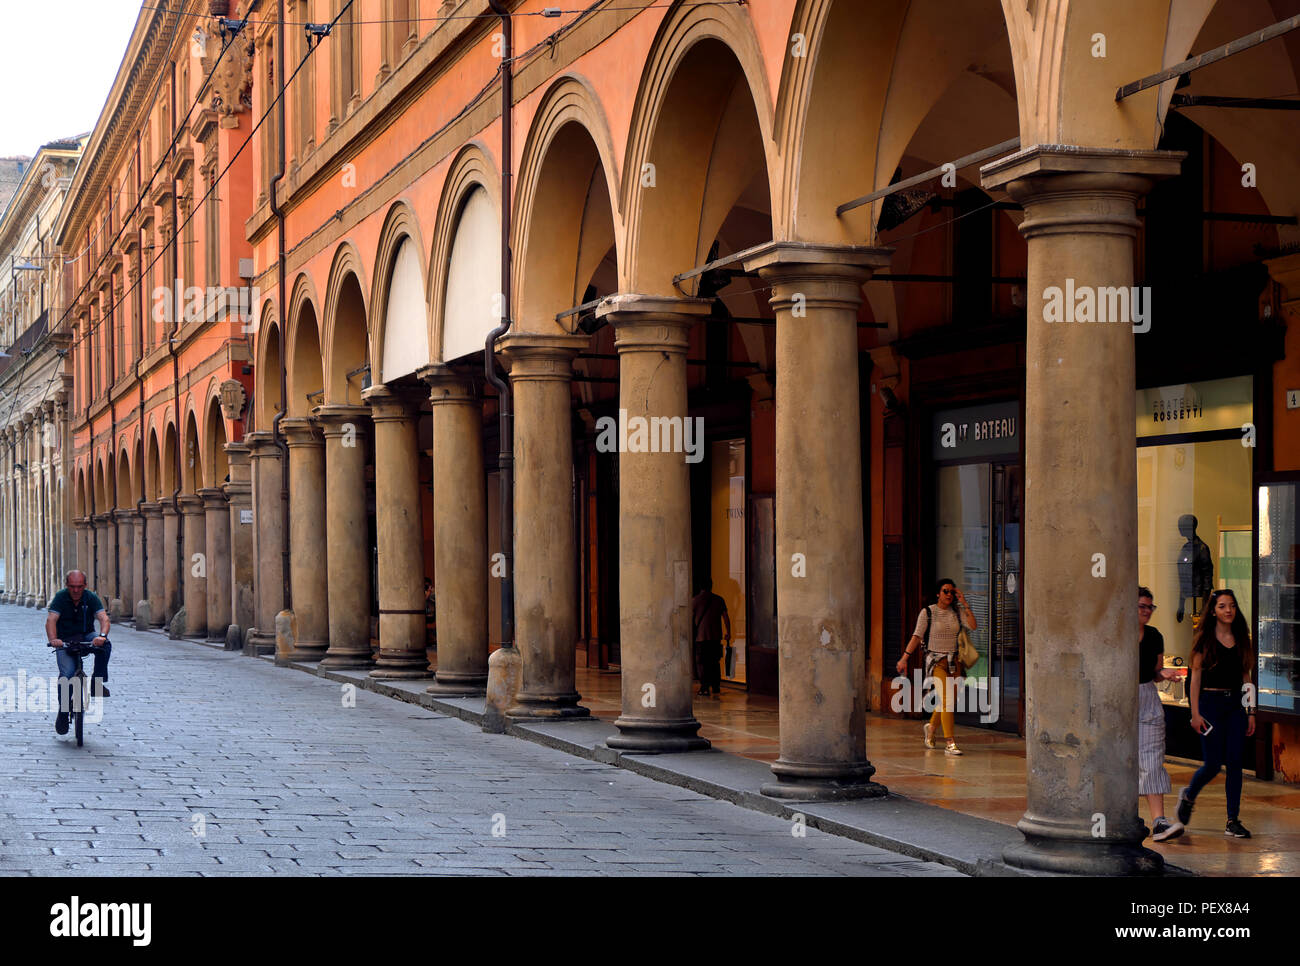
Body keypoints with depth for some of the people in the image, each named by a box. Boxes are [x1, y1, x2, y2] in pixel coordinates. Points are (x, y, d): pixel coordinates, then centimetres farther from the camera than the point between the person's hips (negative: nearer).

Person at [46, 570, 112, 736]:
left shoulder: (91, 598, -7)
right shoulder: (61, 597, -10)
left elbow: (104, 618, -20)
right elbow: (51, 620, -22)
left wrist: (102, 635, -42)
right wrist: (53, 639, -42)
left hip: (86, 637, 1)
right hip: (65, 640, -1)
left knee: (105, 645, -30)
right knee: (67, 674, -21)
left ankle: (97, 683, -16)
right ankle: (62, 713, -5)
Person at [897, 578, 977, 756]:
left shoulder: (957, 611, 6)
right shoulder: (927, 613, -4)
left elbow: (973, 626, -7)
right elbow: (917, 636, -7)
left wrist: (965, 604, -9)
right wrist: (904, 658, -14)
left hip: (953, 661, 5)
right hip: (936, 661, -5)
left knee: (946, 702, 13)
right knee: (946, 700, -19)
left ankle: (931, 726, 44)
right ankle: (950, 744, -22)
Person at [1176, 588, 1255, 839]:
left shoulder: (1241, 639, 9)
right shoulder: (1205, 639, -2)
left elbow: (1246, 677, 12)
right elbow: (1195, 677, -3)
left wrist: (1251, 712, 8)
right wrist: (1195, 713, -9)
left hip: (1236, 705, 4)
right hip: (1211, 702, -4)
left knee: (1234, 763, -1)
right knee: (1213, 763, -4)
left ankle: (1233, 821, 2)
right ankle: (1188, 796, 25)